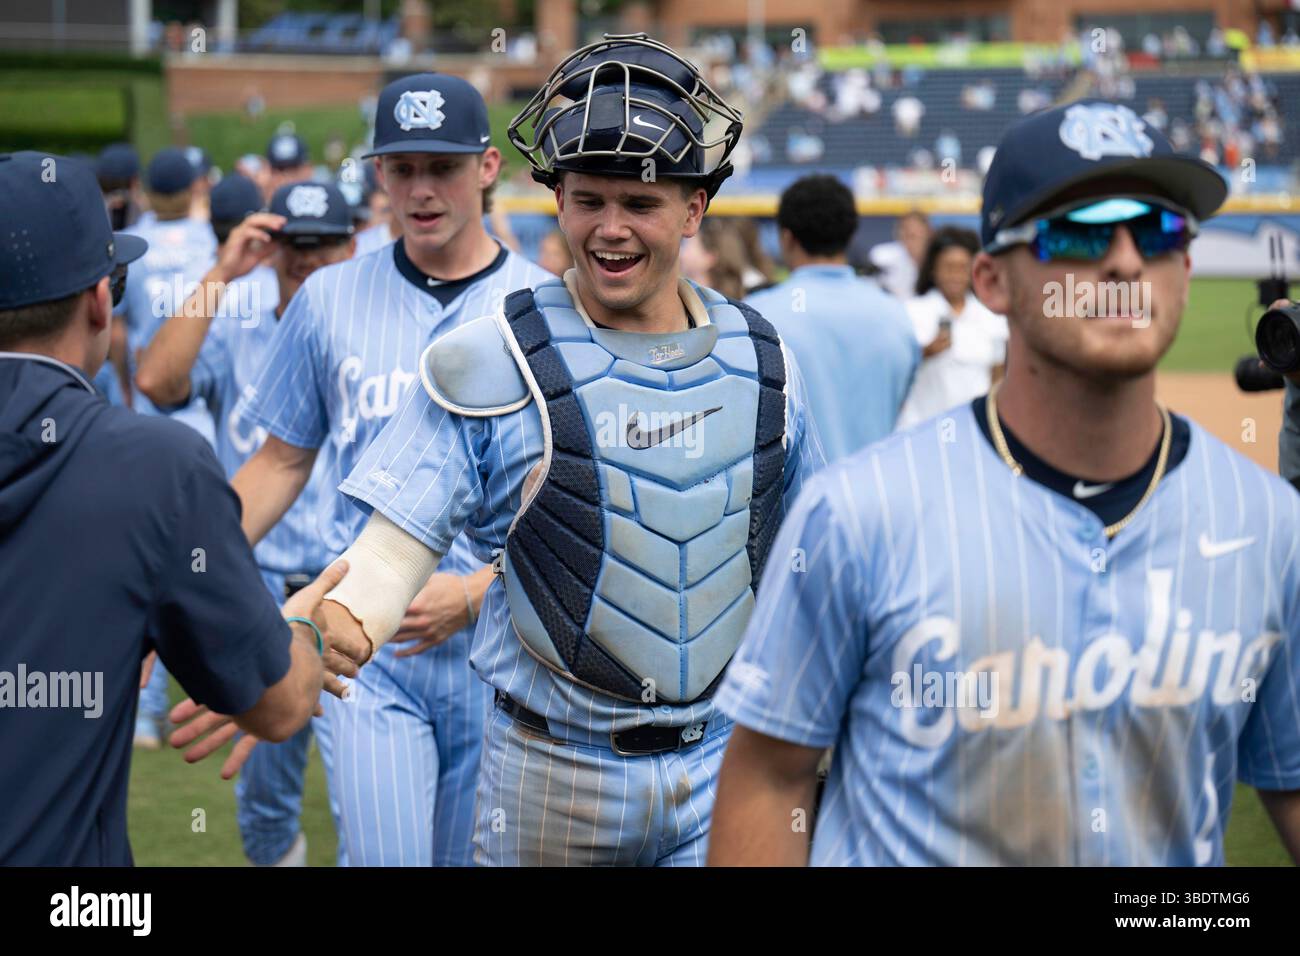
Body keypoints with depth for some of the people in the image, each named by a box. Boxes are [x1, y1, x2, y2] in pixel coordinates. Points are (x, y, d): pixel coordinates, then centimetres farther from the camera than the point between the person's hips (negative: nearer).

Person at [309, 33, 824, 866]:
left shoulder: (760, 361, 4)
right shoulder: (492, 362, -10)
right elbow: (395, 545, -16)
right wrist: (335, 627, -35)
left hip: (722, 763, 3)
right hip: (555, 770, -3)